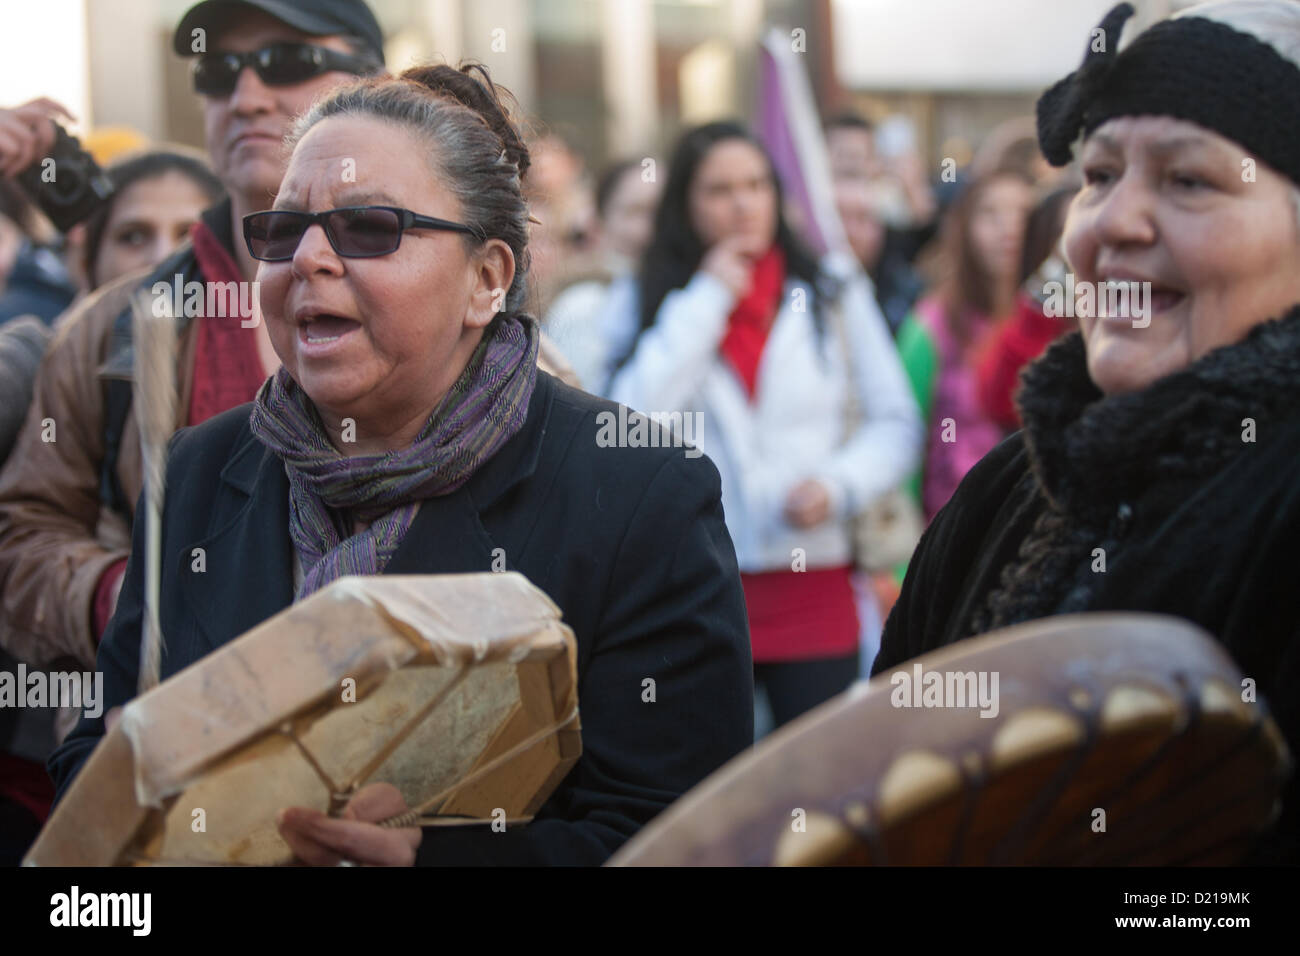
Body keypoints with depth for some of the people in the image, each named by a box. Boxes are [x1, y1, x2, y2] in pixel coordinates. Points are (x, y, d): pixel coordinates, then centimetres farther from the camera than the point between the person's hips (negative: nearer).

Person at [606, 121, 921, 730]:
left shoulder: (833, 296, 10)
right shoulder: (644, 303, 7)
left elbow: (896, 423, 11)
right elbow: (635, 423, -10)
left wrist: (840, 484, -9)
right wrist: (708, 299, -6)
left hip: (813, 586, 1)